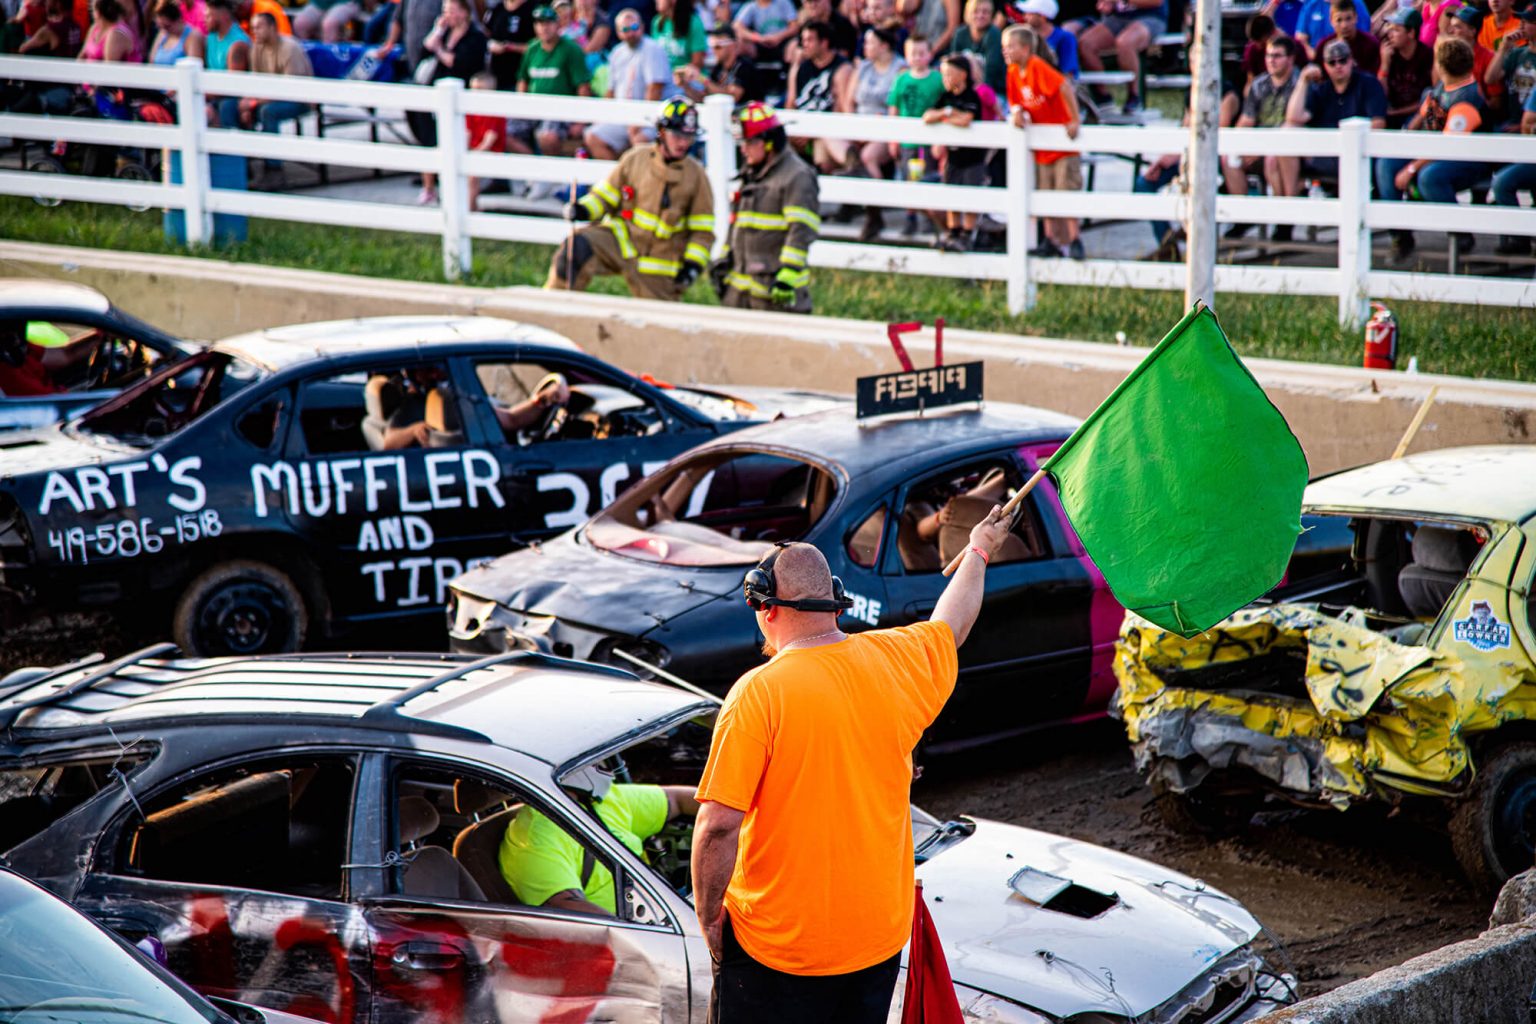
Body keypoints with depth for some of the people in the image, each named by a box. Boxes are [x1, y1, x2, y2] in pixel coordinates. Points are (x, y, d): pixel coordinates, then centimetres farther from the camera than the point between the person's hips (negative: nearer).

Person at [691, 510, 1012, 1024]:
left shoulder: (758, 693, -18)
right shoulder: (895, 660, -2)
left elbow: (718, 825, -22)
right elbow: (951, 625, 22)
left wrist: (709, 919, -8)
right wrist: (979, 552, 41)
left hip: (778, 946, -5)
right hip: (882, 934, 6)